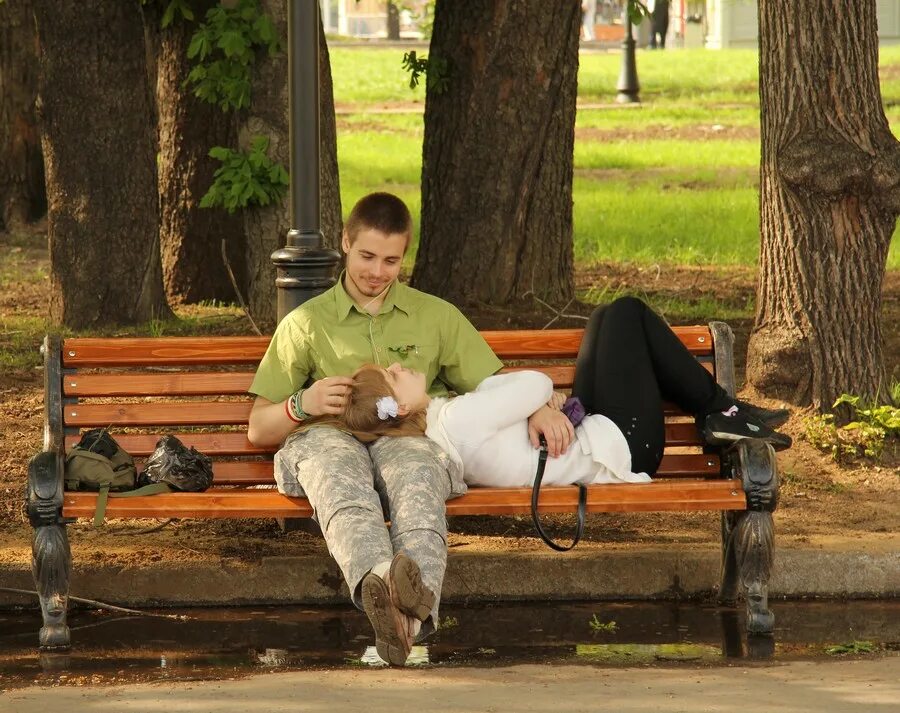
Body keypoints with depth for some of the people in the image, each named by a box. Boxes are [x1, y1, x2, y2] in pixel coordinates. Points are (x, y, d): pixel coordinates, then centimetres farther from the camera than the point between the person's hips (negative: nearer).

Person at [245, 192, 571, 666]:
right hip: (330, 439, 0)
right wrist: (303, 405, -2)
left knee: (418, 489, -40)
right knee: (345, 492, -41)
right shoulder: (306, 322, 24)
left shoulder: (436, 316, 28)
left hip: (409, 438, 0)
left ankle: (413, 608, -68)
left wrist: (536, 407, 0)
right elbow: (258, 430, 20)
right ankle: (380, 582, -71)